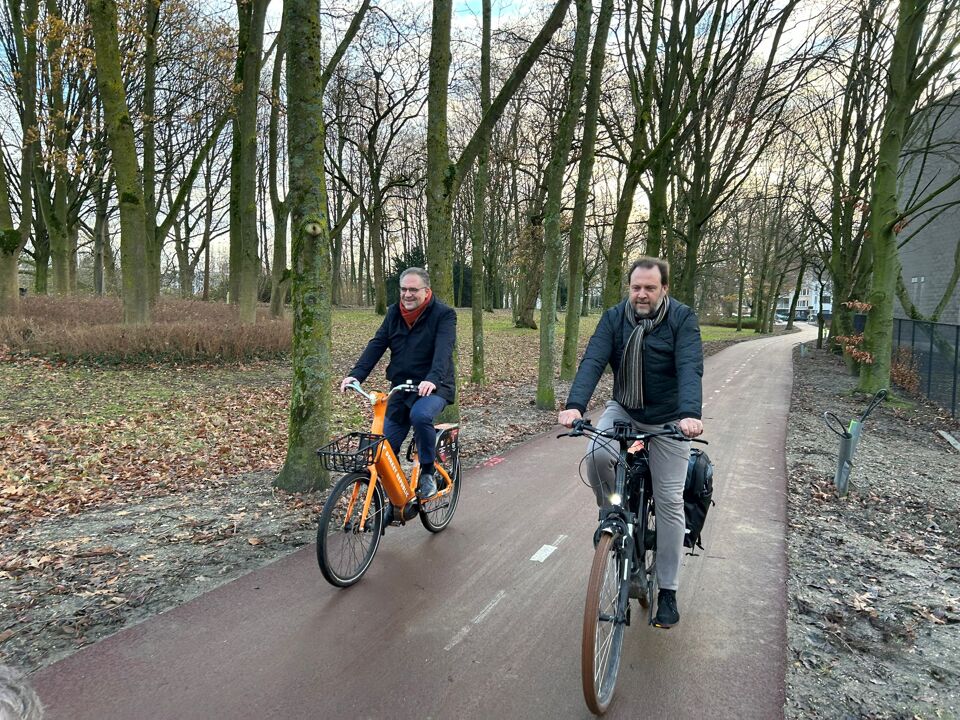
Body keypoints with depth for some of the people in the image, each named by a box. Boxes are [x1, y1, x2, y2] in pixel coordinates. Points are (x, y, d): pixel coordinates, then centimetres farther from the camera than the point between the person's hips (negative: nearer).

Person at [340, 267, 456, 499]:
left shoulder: (444, 314, -9)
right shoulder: (394, 313, 7)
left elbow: (443, 350, -25)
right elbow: (376, 345, -2)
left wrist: (432, 379, -43)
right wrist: (356, 374, -17)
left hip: (433, 387, -5)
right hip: (401, 388, 5)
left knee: (420, 415, -36)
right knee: (386, 446, 2)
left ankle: (427, 474, -14)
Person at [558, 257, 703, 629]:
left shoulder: (682, 319, -14)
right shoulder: (614, 318, -8)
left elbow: (690, 369, -27)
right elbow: (592, 361, -20)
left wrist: (690, 413, -45)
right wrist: (574, 405, -37)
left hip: (668, 420, -2)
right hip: (623, 411, 2)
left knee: (669, 501, -1)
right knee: (597, 456, -28)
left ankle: (668, 591, 12)